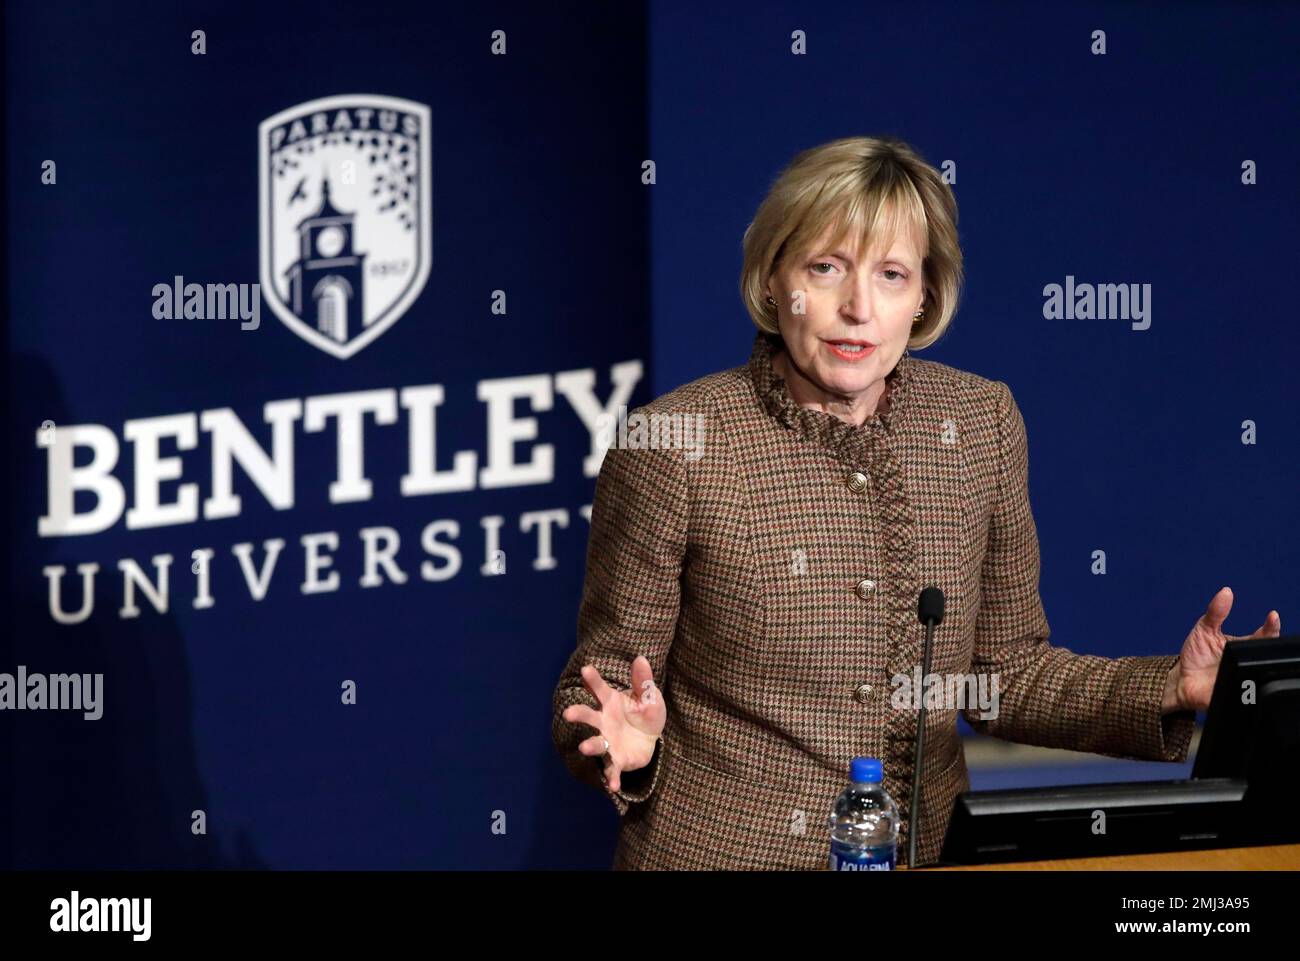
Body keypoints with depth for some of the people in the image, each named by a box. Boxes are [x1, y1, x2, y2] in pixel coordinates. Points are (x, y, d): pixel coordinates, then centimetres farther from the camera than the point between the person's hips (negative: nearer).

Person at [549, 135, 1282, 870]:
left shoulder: (981, 422, 2)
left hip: (930, 850, 2)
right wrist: (625, 738, -23)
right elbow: (602, 680, -2)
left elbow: (1005, 675, 10)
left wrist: (1174, 690, -3)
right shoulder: (673, 443, -10)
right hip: (725, 851, -2)